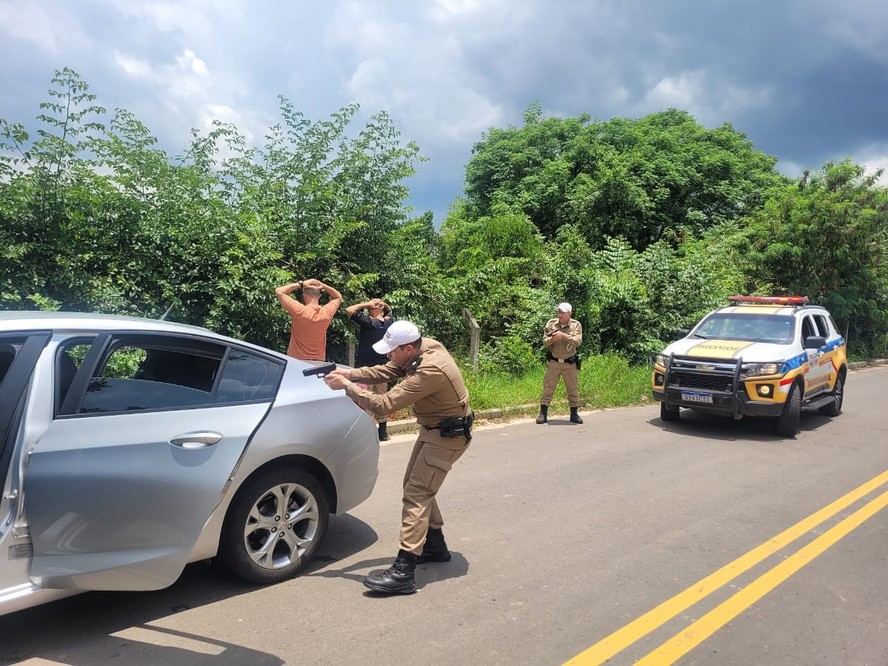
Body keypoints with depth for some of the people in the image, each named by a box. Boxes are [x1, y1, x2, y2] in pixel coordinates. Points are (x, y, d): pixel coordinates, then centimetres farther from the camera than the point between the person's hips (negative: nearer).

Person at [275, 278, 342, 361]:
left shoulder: (299, 311, -16)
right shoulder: (326, 313, -5)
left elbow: (279, 291, -8)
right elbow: (338, 297, 15)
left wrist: (301, 284, -8)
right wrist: (323, 286, 0)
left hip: (297, 361, -3)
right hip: (318, 361, 4)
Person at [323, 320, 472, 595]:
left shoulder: (430, 371, -33)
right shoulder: (425, 346, -6)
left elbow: (384, 404, -32)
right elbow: (387, 372, 5)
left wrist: (347, 386, -22)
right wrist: (351, 373, -9)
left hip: (448, 436, -10)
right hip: (432, 428, 10)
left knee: (416, 494, -14)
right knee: (417, 486, 19)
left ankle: (403, 572, -15)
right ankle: (435, 545, 34)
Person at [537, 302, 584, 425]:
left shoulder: (576, 325, -5)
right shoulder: (551, 323, -2)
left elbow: (578, 341, -19)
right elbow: (545, 342, -4)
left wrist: (564, 335, -29)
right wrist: (553, 338, -25)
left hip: (570, 363, 0)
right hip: (553, 362, 0)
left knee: (573, 389, 8)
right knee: (548, 388, -1)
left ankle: (574, 414, 21)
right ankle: (543, 414, 4)